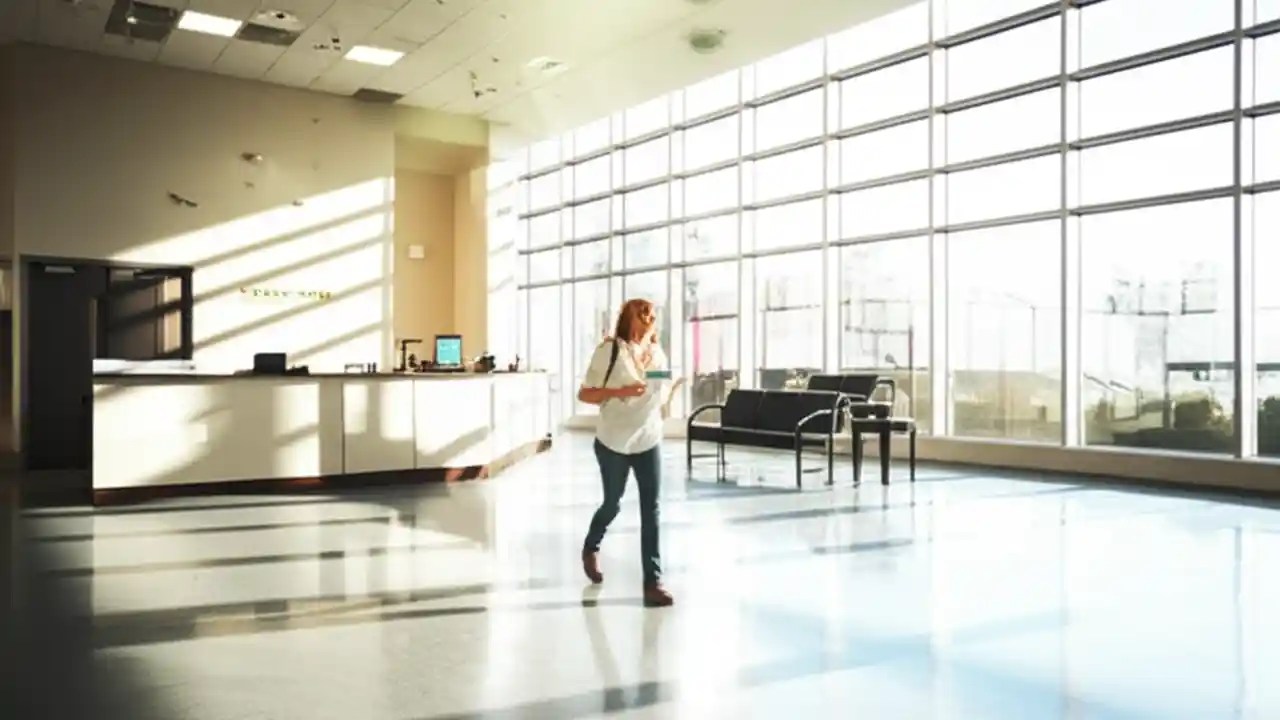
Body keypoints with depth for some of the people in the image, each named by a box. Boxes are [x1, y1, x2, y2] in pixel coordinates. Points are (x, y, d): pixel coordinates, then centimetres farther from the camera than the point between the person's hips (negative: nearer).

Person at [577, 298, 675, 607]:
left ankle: (653, 582, 2)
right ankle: (590, 548, 44)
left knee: (651, 510, -3)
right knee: (612, 504, 14)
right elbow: (584, 394, -13)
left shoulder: (658, 354, 3)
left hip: (649, 442, 4)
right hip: (613, 443, -3)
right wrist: (620, 392, -26)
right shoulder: (609, 351, -12)